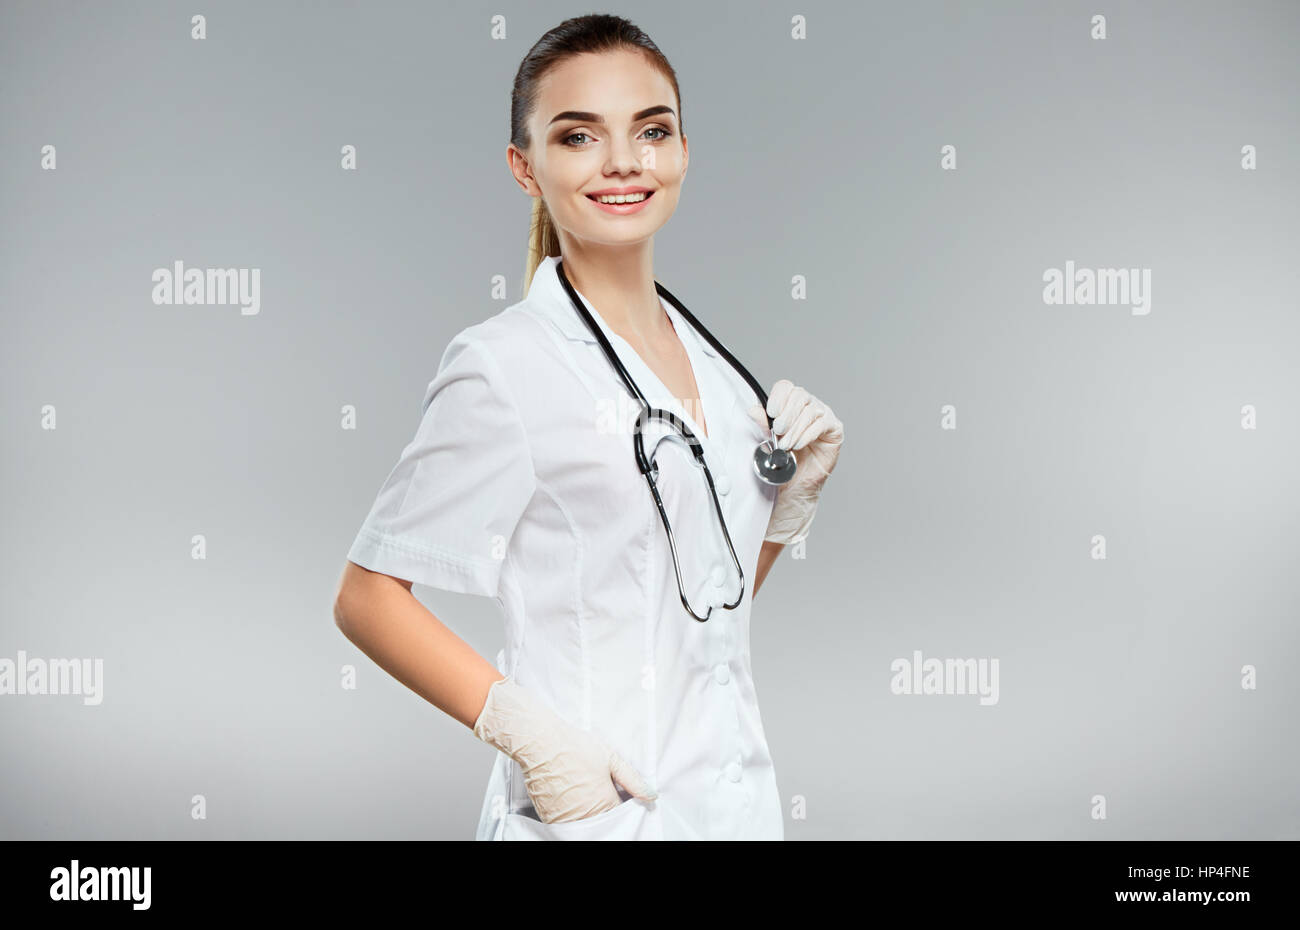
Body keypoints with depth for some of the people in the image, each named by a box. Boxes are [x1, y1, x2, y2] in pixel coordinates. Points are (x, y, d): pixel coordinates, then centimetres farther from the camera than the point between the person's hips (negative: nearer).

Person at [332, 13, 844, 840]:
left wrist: (798, 491, 2)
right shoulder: (506, 366, -12)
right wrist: (528, 731, -20)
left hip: (736, 801, 6)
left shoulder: (710, 365, 8)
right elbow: (367, 598, -11)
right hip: (594, 810, -6)